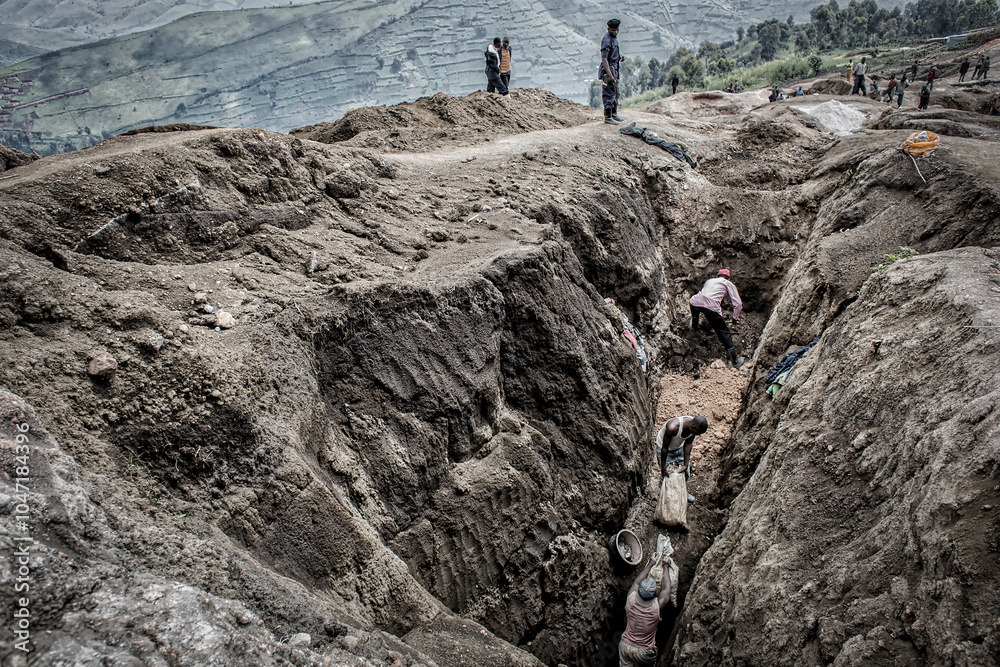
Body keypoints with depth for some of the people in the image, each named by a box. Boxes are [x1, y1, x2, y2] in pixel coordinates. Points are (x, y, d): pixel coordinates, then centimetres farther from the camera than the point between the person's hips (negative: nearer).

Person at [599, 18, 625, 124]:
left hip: (614, 69, 10)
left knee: (615, 93, 17)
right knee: (609, 94, -7)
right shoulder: (606, 40, -19)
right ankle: (608, 117, -3)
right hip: (608, 69, -10)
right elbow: (604, 59, -25)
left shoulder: (614, 38, 12)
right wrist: (609, 75, -29)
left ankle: (614, 114, 28)